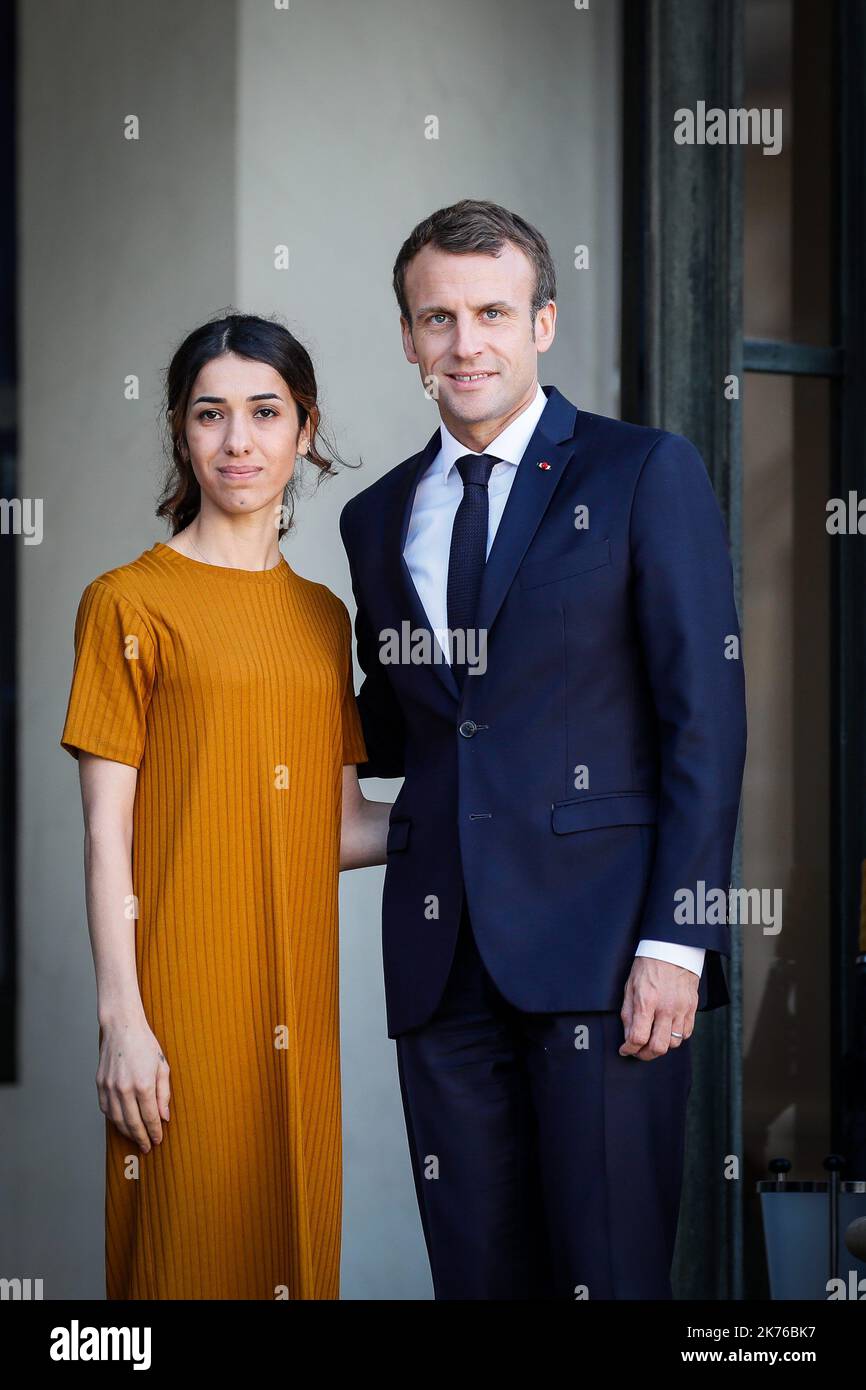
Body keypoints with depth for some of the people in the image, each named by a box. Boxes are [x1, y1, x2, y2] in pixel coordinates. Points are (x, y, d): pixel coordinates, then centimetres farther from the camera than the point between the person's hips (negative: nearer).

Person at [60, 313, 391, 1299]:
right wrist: (122, 1016, -12)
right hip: (184, 994, -5)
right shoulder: (128, 605, -2)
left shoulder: (323, 615, 13)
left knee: (295, 1238, 7)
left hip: (296, 1000, 5)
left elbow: (339, 827, 15)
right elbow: (107, 832, -6)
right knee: (191, 1246, -1)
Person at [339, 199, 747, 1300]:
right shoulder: (378, 517, 16)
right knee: (477, 1273, 6)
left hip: (601, 951, -4)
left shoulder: (646, 475, 1)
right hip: (444, 960, 5)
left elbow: (705, 713, -5)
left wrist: (677, 940, -12)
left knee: (611, 1272, -5)